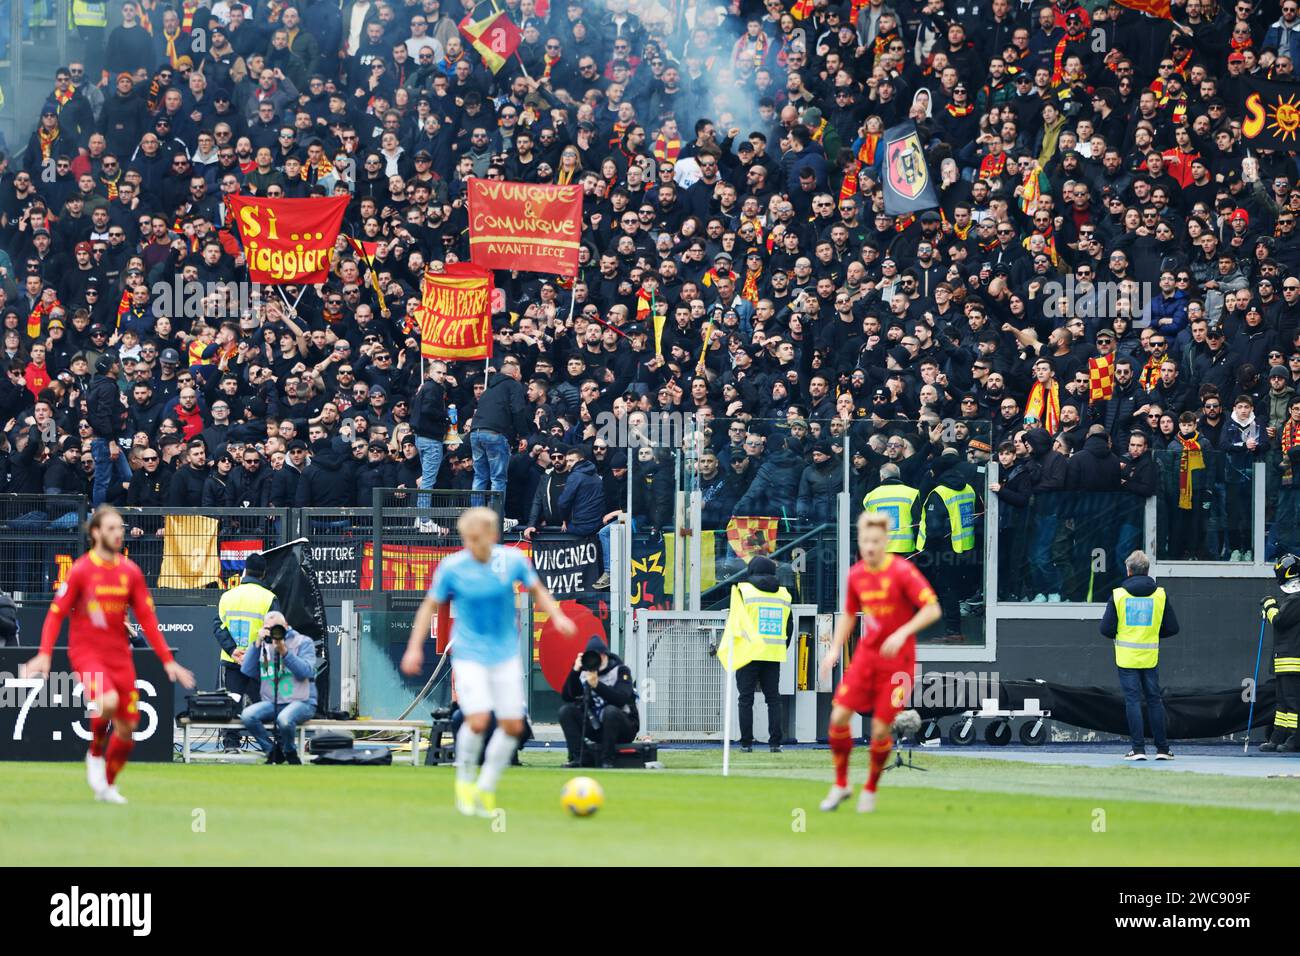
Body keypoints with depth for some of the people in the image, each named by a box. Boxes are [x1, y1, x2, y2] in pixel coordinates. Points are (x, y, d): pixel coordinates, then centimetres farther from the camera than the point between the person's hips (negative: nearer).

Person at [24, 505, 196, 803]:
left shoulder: (130, 572, 6)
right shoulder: (80, 570, -6)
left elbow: (147, 619, 9)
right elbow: (56, 613, -6)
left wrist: (168, 661, 6)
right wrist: (44, 655, -17)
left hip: (119, 654, 5)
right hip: (86, 651, -5)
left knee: (127, 727, 2)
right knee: (108, 701, -31)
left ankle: (108, 785, 23)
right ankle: (95, 756, -4)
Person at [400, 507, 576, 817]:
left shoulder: (512, 560, -6)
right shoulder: (452, 567, -12)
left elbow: (536, 590, 12)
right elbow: (431, 606, 0)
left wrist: (557, 616, -3)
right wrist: (414, 648, -5)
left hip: (505, 654, 3)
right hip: (469, 654, -3)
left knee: (512, 726, 2)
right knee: (477, 720, -19)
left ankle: (486, 789, 18)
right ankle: (465, 779, 7)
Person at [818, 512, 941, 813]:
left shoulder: (902, 571, -14)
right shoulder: (856, 575, 3)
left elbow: (933, 609, -16)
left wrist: (902, 633, -26)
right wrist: (835, 649, 8)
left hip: (897, 659, -5)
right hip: (866, 653, 5)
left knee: (880, 729, -4)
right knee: (838, 717, -7)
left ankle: (870, 789, 18)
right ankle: (841, 785, 10)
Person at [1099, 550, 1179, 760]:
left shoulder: (1118, 595, -5)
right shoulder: (1160, 594, 0)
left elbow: (1106, 629, -7)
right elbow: (1172, 628, 1)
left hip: (1127, 657, -2)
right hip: (1151, 656, 2)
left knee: (1132, 700, 1)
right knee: (1154, 700, 10)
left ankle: (1138, 748, -4)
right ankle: (1162, 749, 12)